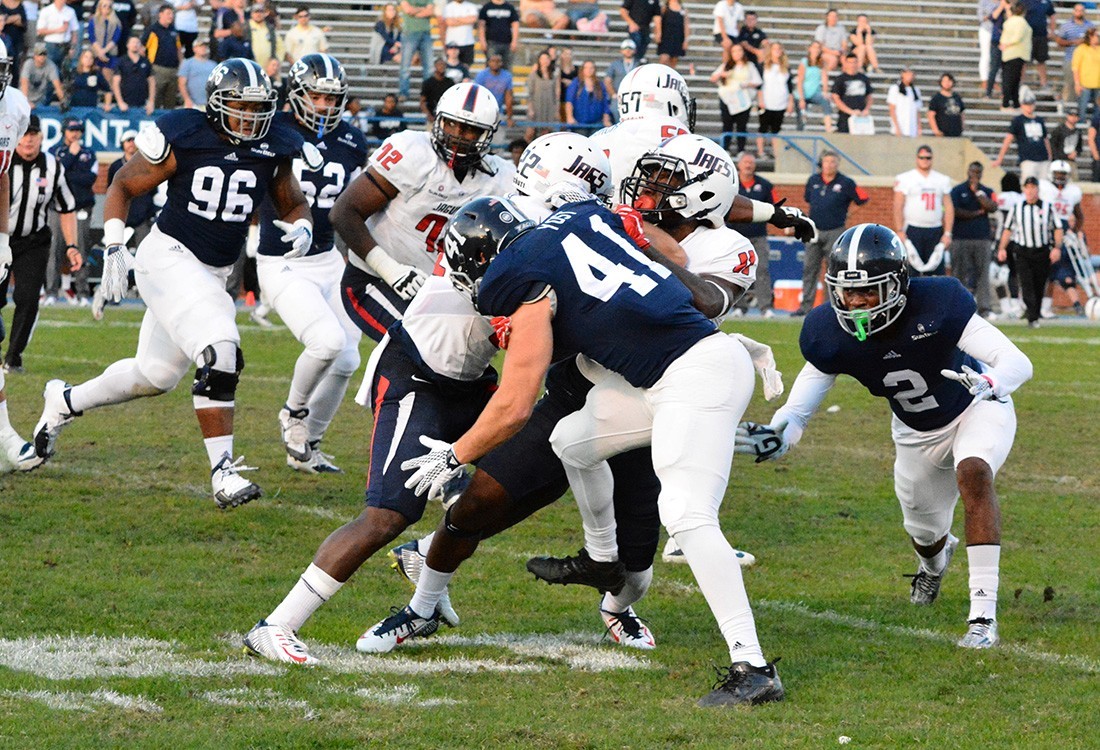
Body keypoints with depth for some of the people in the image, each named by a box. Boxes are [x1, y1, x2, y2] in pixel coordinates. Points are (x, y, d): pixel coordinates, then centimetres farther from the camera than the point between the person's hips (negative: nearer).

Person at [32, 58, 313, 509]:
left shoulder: (273, 150, 0)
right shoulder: (183, 139, -13)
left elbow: (294, 205, 14)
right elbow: (123, 186, -3)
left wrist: (301, 229, -9)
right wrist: (114, 249, -12)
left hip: (214, 275, 7)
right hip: (169, 257, -7)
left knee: (154, 375, 15)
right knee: (221, 352, -25)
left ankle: (64, 402, 39)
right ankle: (222, 471, -22)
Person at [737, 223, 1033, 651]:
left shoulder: (936, 306, -37)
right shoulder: (831, 335, -26)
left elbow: (1019, 363, -37)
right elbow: (799, 407, -21)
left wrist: (992, 383, -61)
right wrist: (776, 437, -45)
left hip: (975, 409, -4)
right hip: (916, 433, 4)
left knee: (972, 473, -34)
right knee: (925, 530, 18)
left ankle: (983, 614, -33)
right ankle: (934, 559, 61)